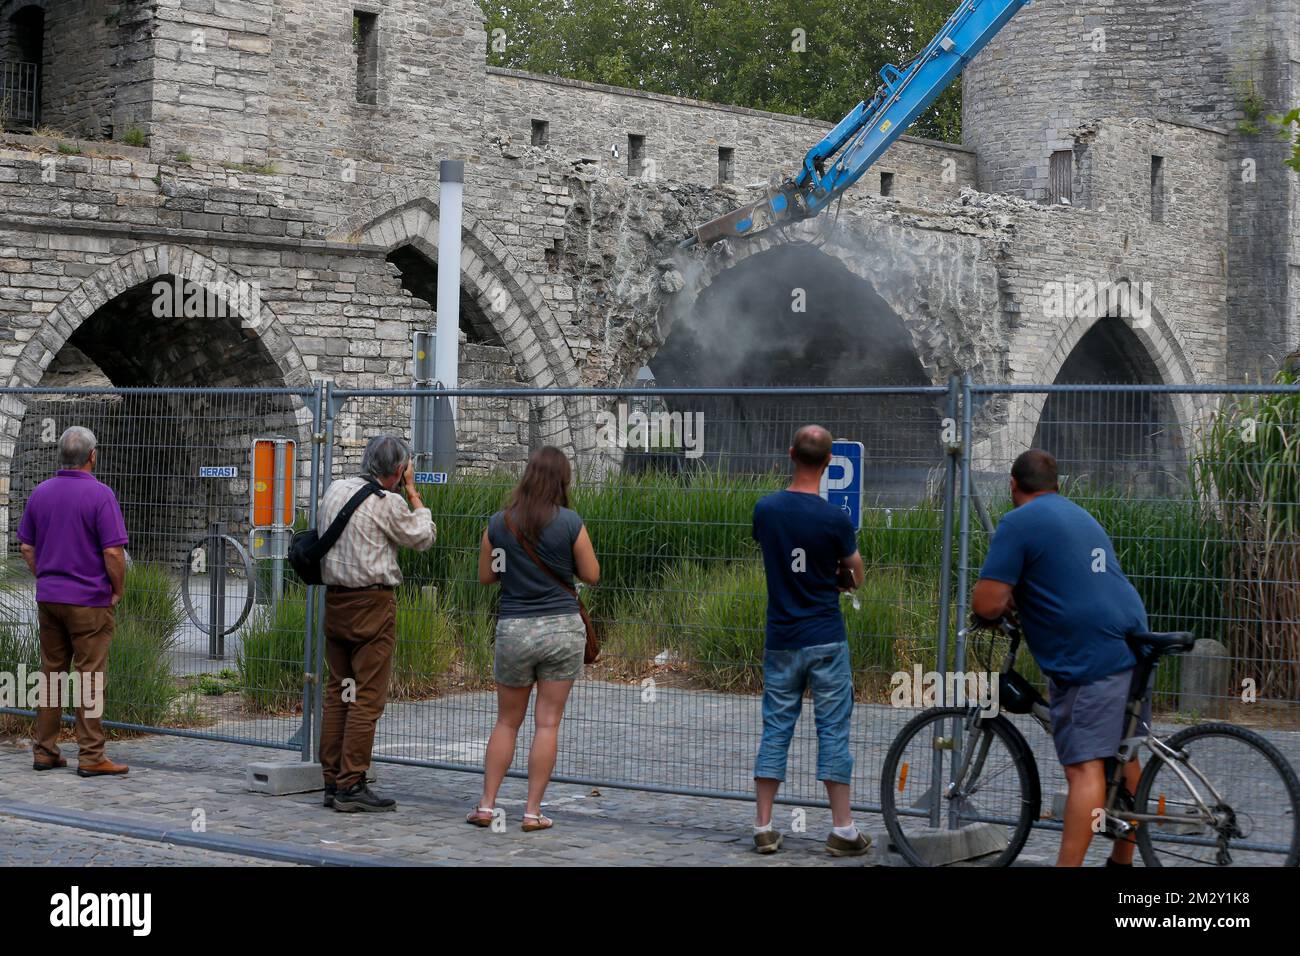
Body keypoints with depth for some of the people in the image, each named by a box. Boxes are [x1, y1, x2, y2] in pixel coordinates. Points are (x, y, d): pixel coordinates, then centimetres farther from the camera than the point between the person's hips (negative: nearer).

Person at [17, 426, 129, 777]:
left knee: (51, 674, 12)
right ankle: (91, 757, -2)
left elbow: (26, 547, 11)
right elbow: (113, 553, -17)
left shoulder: (40, 492, 6)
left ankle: (44, 751, 15)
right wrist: (118, 591, -3)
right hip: (90, 601, -6)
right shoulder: (100, 494, -13)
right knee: (90, 679, -3)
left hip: (48, 599, 6)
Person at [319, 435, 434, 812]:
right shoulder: (387, 503, -13)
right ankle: (351, 785, -6)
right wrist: (412, 491, 9)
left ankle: (332, 781, 14)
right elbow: (424, 536, 1)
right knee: (367, 697, -4)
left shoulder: (335, 490, 7)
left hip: (334, 598, 8)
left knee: (337, 693, 11)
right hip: (372, 601, -7)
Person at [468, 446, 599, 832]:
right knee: (548, 723, 4)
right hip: (562, 627, -2)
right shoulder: (570, 522, -8)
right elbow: (591, 575, 0)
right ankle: (533, 811, 4)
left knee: (507, 722, 14)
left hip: (514, 630, 2)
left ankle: (487, 805, 12)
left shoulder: (499, 523, -2)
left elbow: (485, 576, 7)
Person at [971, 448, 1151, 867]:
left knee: (1086, 767, -13)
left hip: (1089, 659, -8)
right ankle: (1122, 860, 25)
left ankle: (1068, 864, -16)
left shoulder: (1019, 522, -6)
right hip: (1132, 645, 9)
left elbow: (986, 604, -12)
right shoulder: (1082, 516, 21)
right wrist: (1023, 600, 34)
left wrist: (1005, 602, 8)